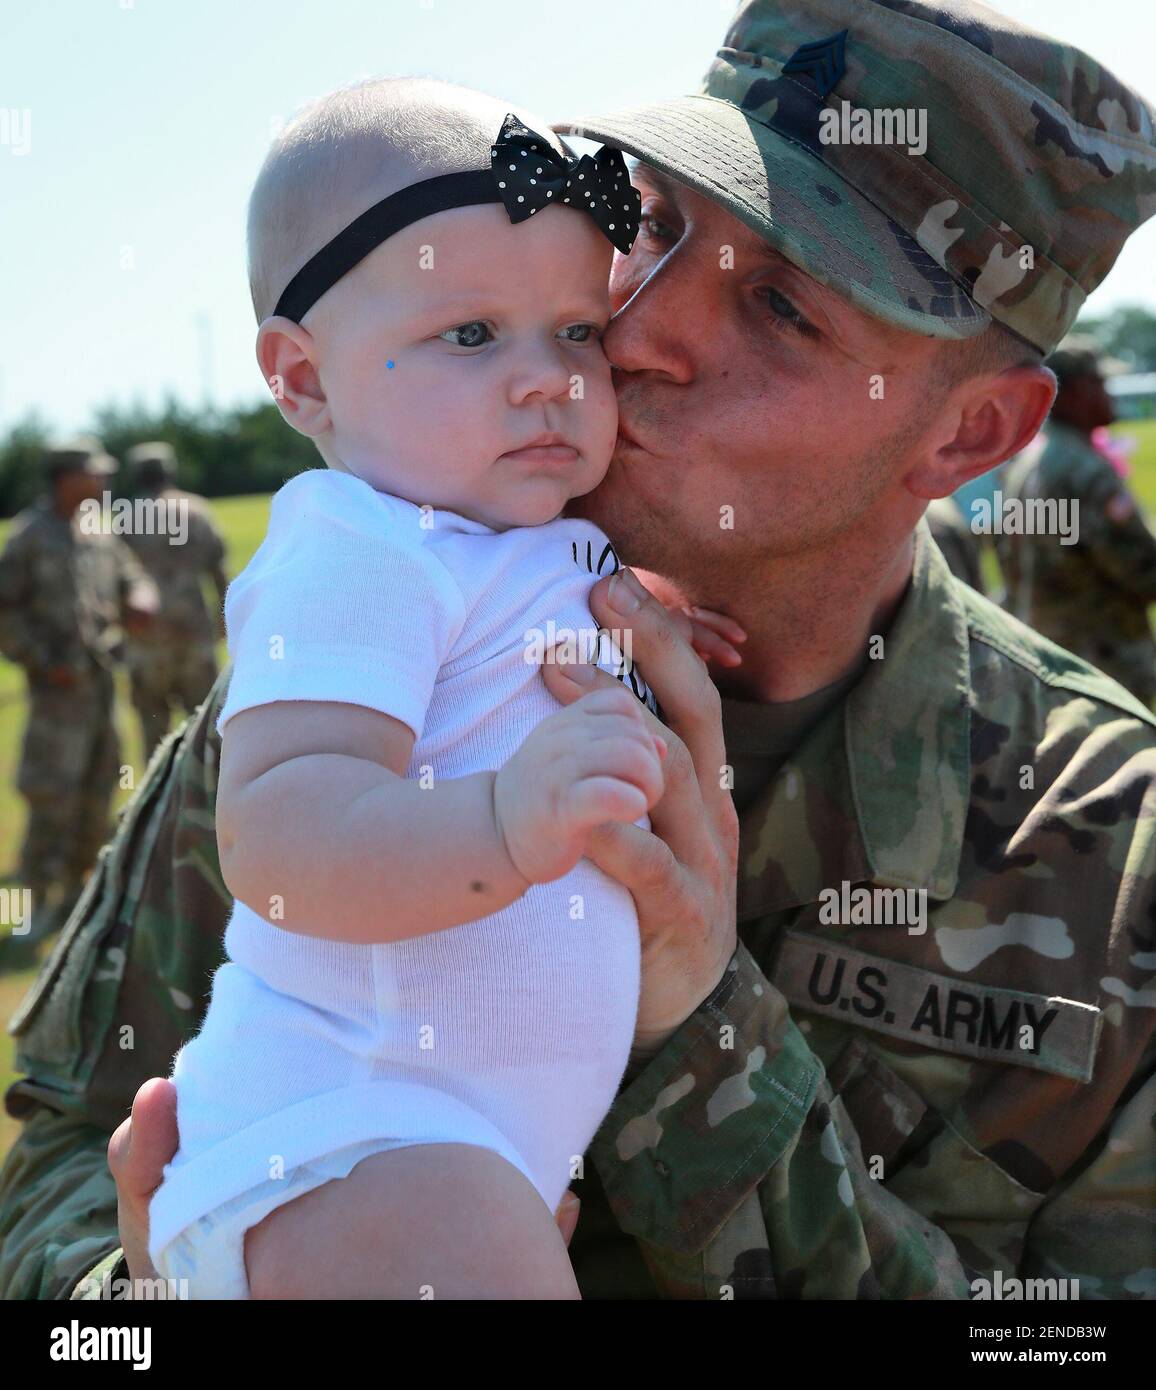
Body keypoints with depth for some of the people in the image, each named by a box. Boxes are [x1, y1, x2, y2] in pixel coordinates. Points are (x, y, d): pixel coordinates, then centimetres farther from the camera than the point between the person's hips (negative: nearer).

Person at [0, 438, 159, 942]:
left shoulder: (99, 535, 10)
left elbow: (132, 580, 18)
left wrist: (140, 602, -6)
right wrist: (41, 662, -15)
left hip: (100, 674, 7)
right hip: (59, 680, -7)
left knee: (98, 783, 12)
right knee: (53, 792, -9)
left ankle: (76, 883, 25)